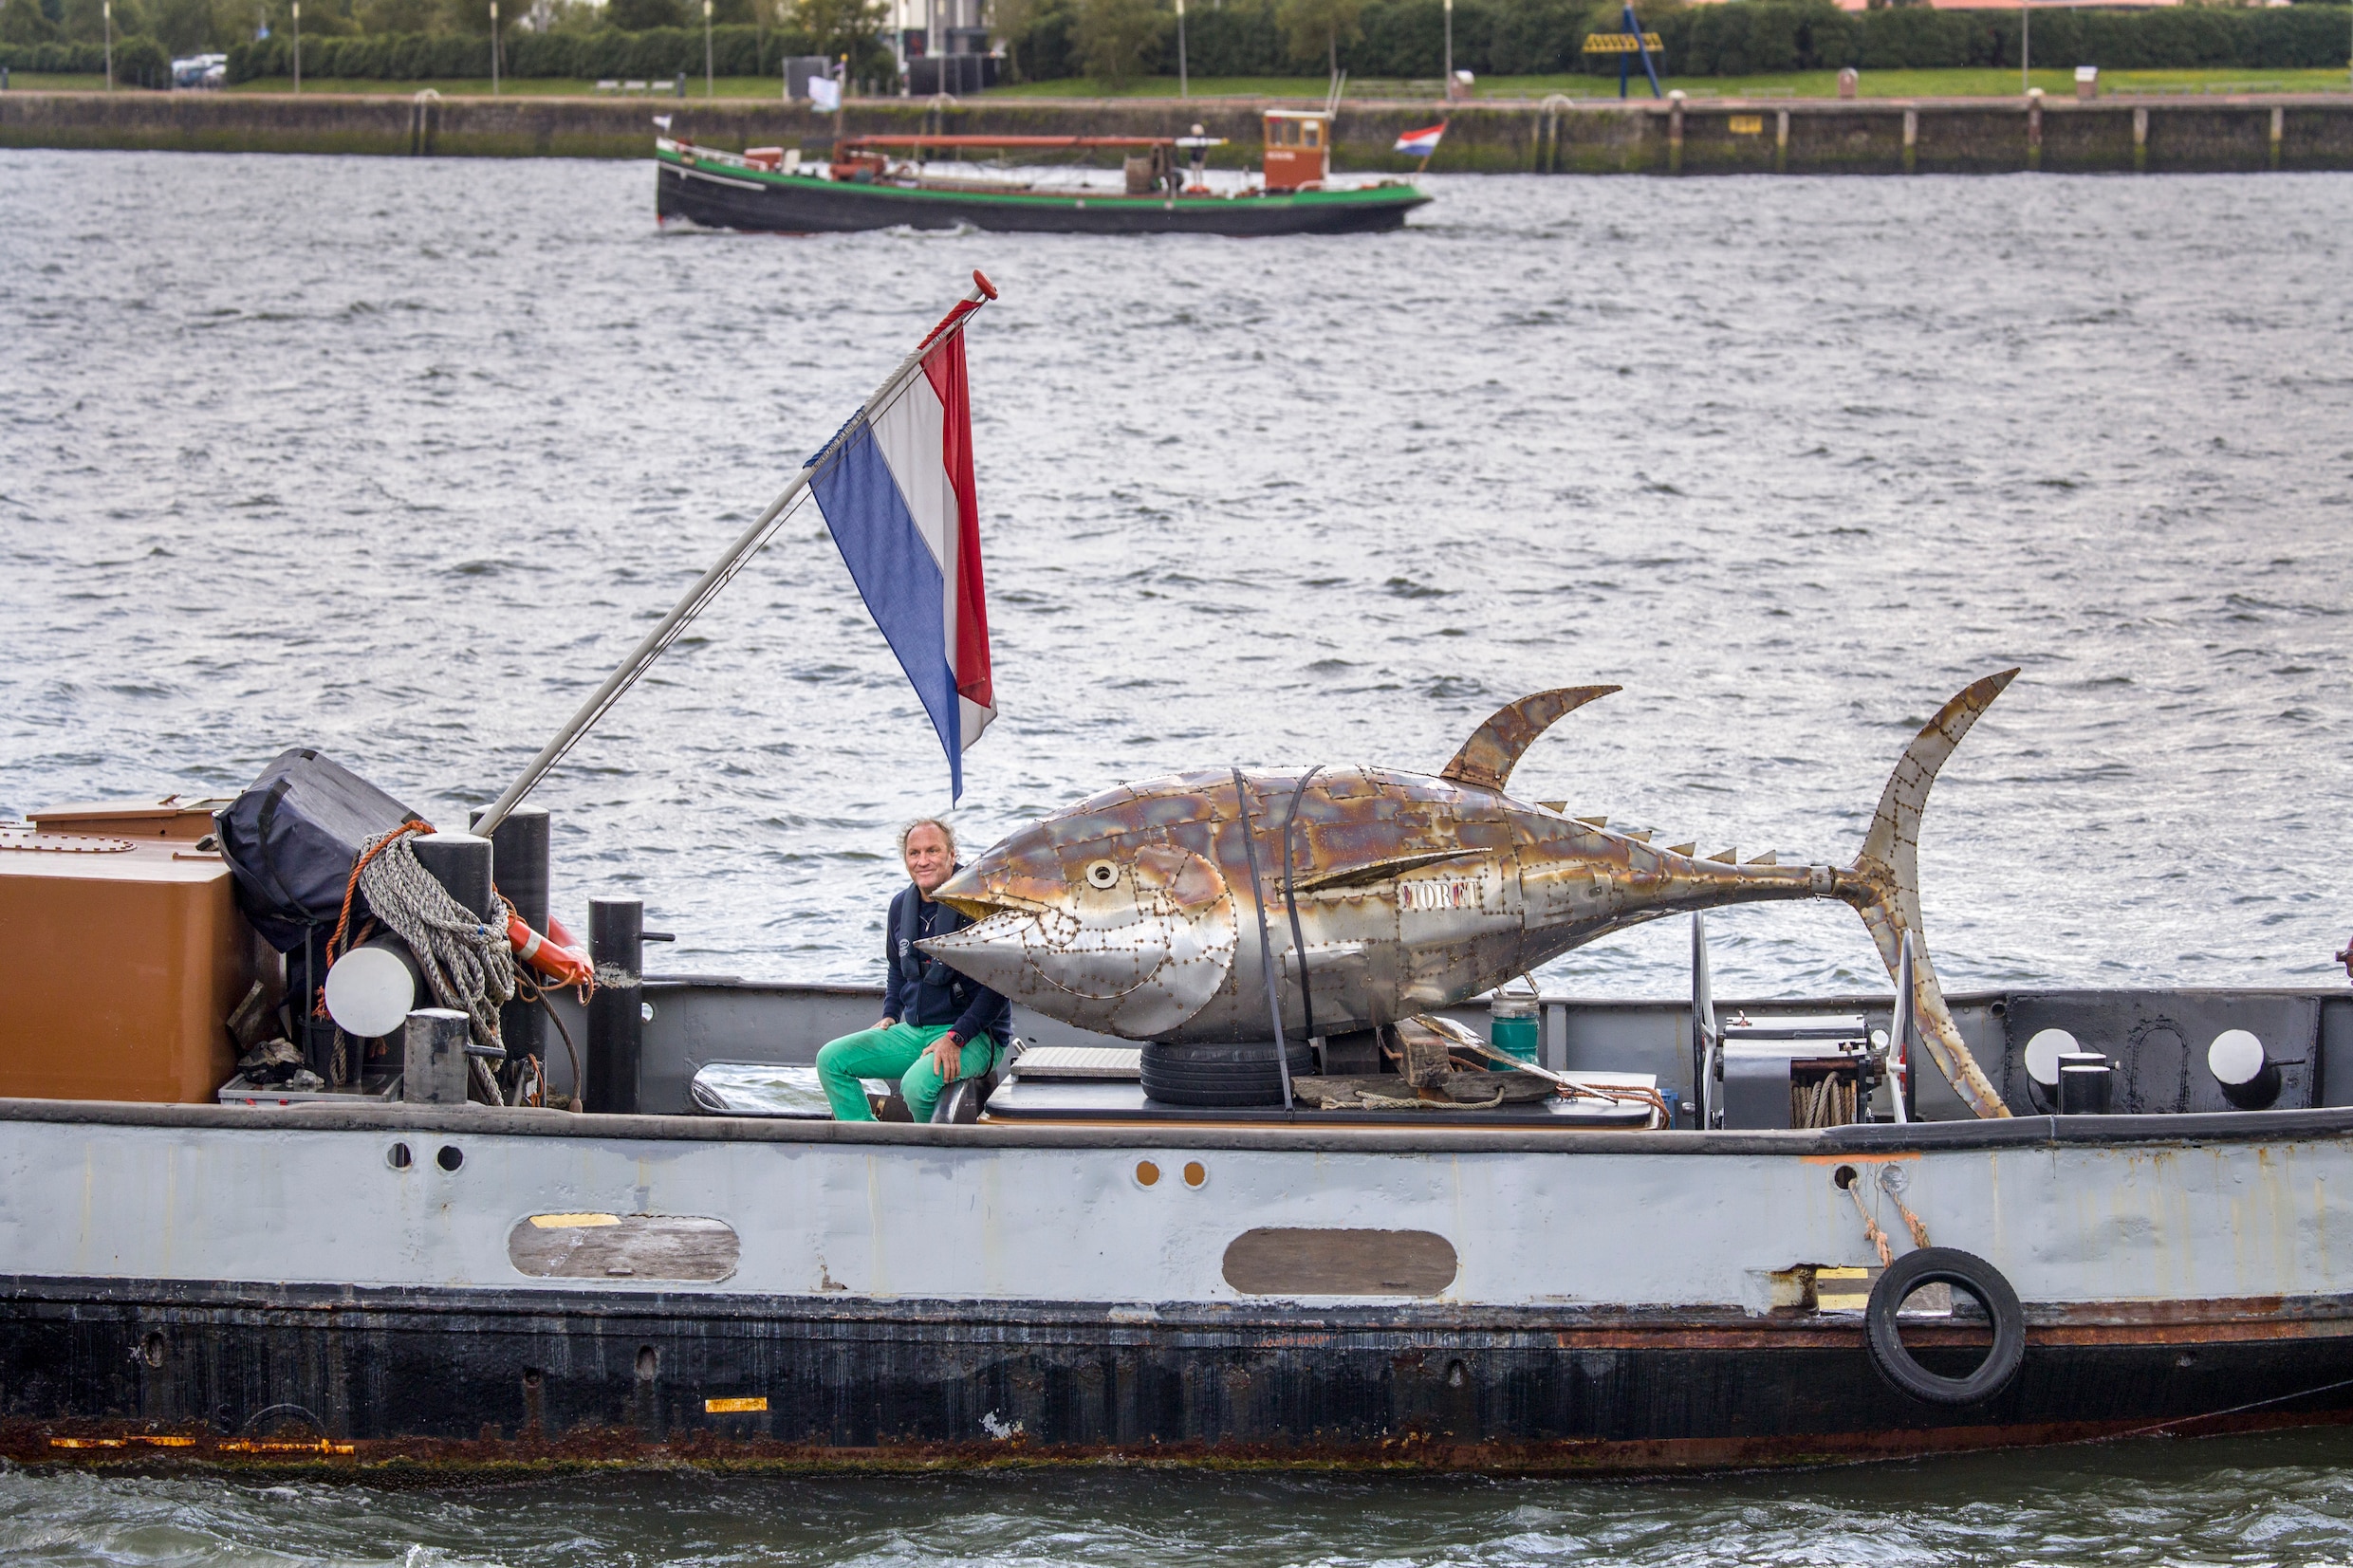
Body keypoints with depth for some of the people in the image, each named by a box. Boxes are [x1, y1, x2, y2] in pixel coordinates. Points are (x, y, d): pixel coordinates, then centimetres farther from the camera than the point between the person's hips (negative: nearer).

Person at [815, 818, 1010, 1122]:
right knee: (831, 1059, -6)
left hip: (973, 1036, -7)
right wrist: (889, 1015, 13)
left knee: (917, 1084, -35)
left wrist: (955, 1038, -23)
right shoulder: (901, 906, 9)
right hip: (914, 1031, 7)